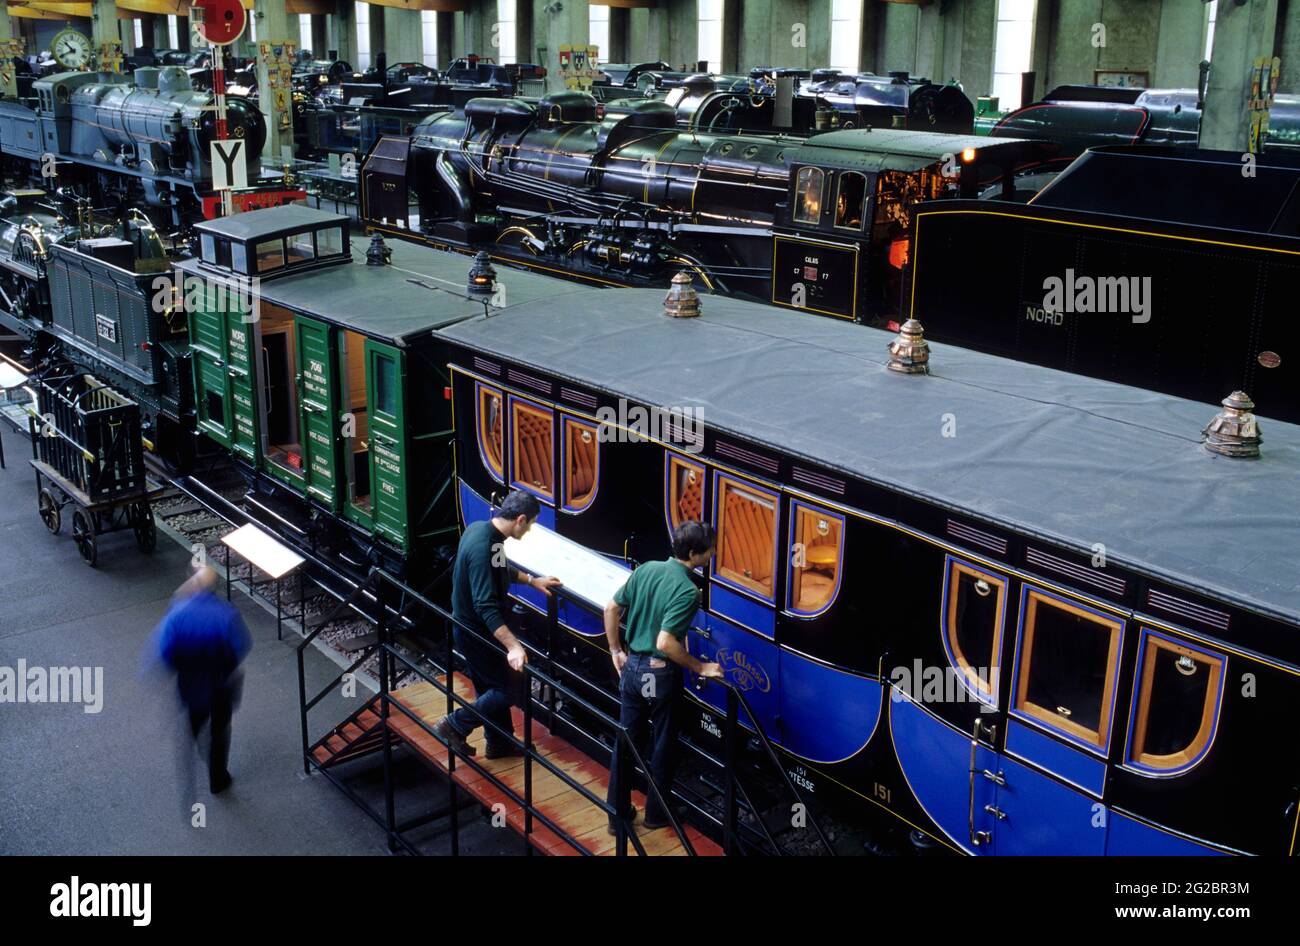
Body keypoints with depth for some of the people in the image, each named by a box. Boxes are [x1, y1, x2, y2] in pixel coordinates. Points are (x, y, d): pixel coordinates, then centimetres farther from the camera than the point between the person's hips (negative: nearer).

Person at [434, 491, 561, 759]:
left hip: (469, 625, 10)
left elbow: (501, 570, 18)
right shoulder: (483, 547, -32)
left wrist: (532, 581, 20)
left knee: (491, 686, 21)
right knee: (504, 691, 4)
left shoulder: (480, 528, -2)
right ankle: (453, 726, 14)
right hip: (477, 632, -10)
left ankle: (499, 743, 36)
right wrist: (513, 646, -40)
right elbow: (486, 606, -36)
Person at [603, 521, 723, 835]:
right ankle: (656, 812, 28)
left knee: (625, 741, 15)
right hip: (659, 674, -6)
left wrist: (616, 651, 15)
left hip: (631, 667, 6)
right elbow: (665, 643, -27)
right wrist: (700, 667, -16)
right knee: (662, 745, 14)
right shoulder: (688, 591, -22)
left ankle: (617, 812, 23)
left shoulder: (646, 569, -1)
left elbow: (611, 609, 5)